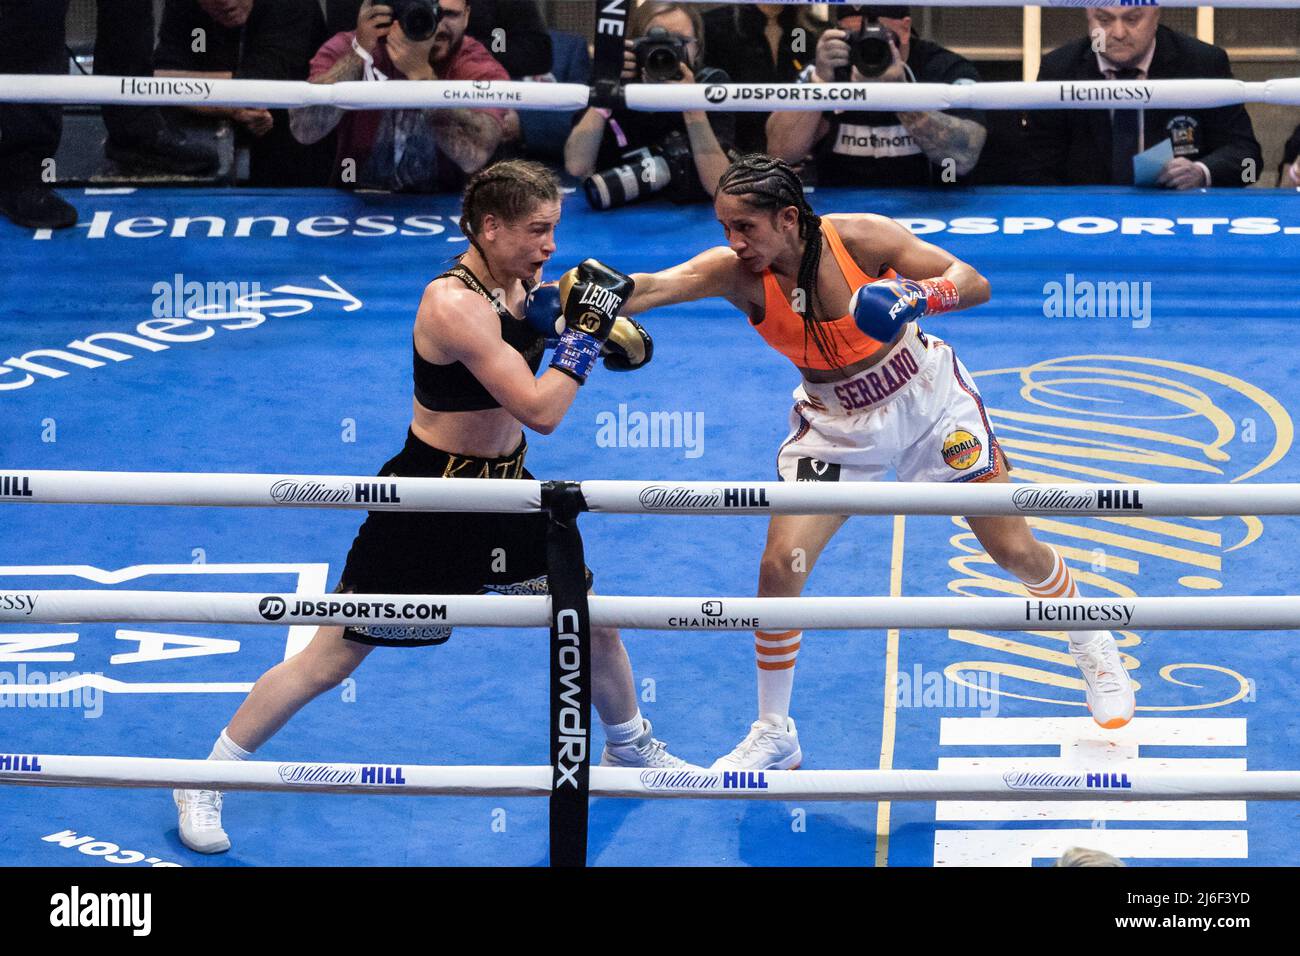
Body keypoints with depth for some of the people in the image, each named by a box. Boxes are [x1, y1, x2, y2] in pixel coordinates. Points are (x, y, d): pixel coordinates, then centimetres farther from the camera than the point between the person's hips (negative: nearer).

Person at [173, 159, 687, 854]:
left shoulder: (517, 281, -3)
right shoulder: (455, 305, -28)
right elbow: (541, 411, -30)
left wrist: (609, 327, -3)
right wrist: (586, 329, -24)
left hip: (505, 491, 8)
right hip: (429, 503, -8)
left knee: (595, 625, 18)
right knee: (328, 660, -2)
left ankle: (631, 749, 45)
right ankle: (203, 785, 11)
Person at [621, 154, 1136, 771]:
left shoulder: (859, 237, -26)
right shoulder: (737, 273, -23)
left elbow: (975, 284, -23)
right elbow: (657, 286, -41)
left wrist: (921, 295, -44)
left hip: (927, 398, -1)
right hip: (835, 425, 1)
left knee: (1014, 550, 4)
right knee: (780, 565, -12)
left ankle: (1091, 645, 36)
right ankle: (773, 733, 7)